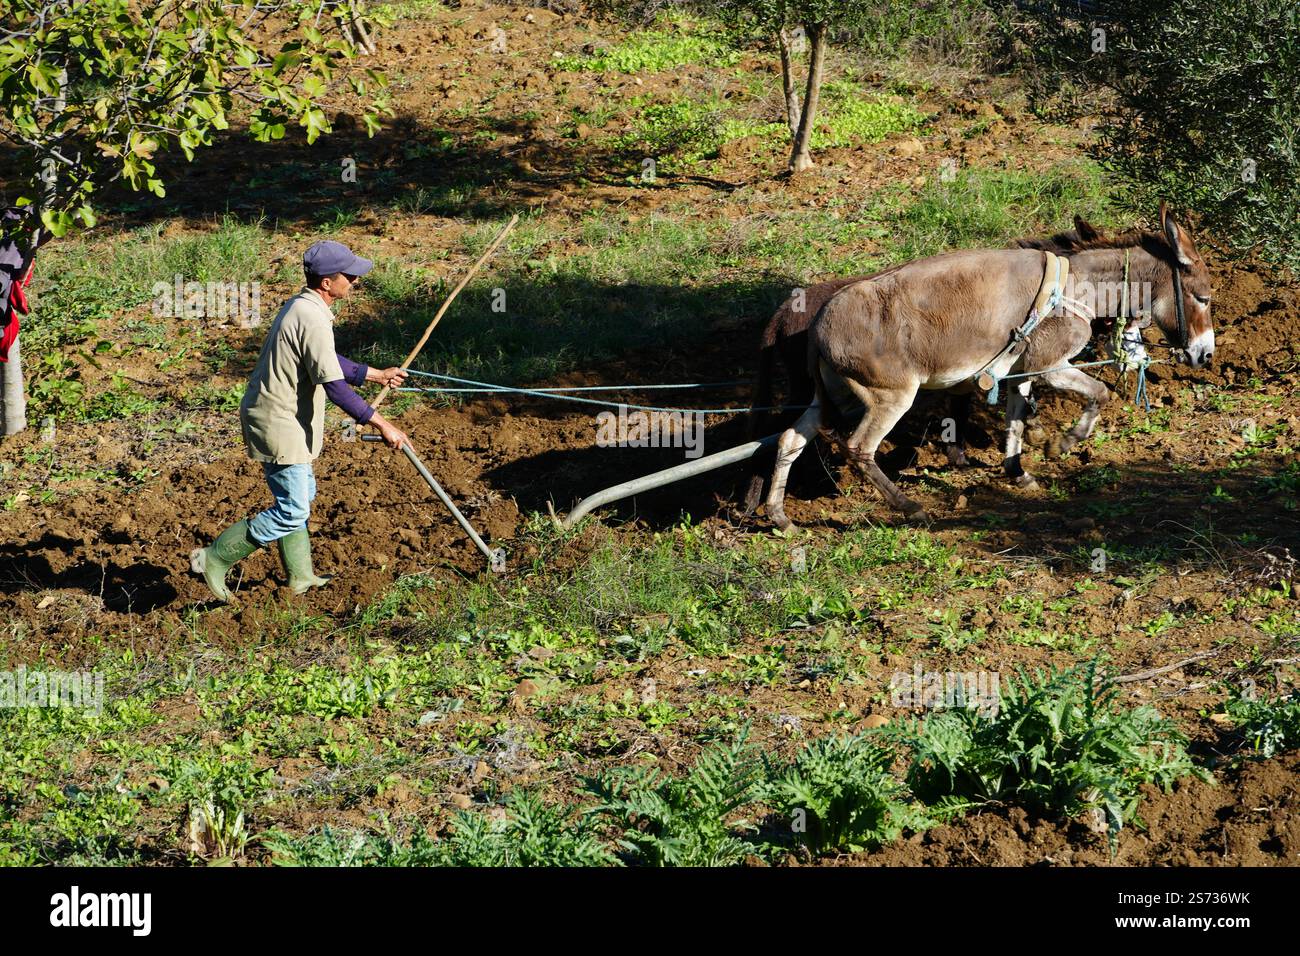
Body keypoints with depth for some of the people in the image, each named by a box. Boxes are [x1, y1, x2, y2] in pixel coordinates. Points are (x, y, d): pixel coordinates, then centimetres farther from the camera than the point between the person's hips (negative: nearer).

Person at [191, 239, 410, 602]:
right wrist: (381, 424, -24)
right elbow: (333, 385, -26)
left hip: (278, 419, 11)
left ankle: (300, 575, 32)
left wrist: (376, 375, 30)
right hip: (278, 423, -11)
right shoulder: (313, 319, -23)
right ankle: (214, 559, 0)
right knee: (292, 512, -6)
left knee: (300, 495, 22)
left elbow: (329, 363, 25)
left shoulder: (300, 306, 9)